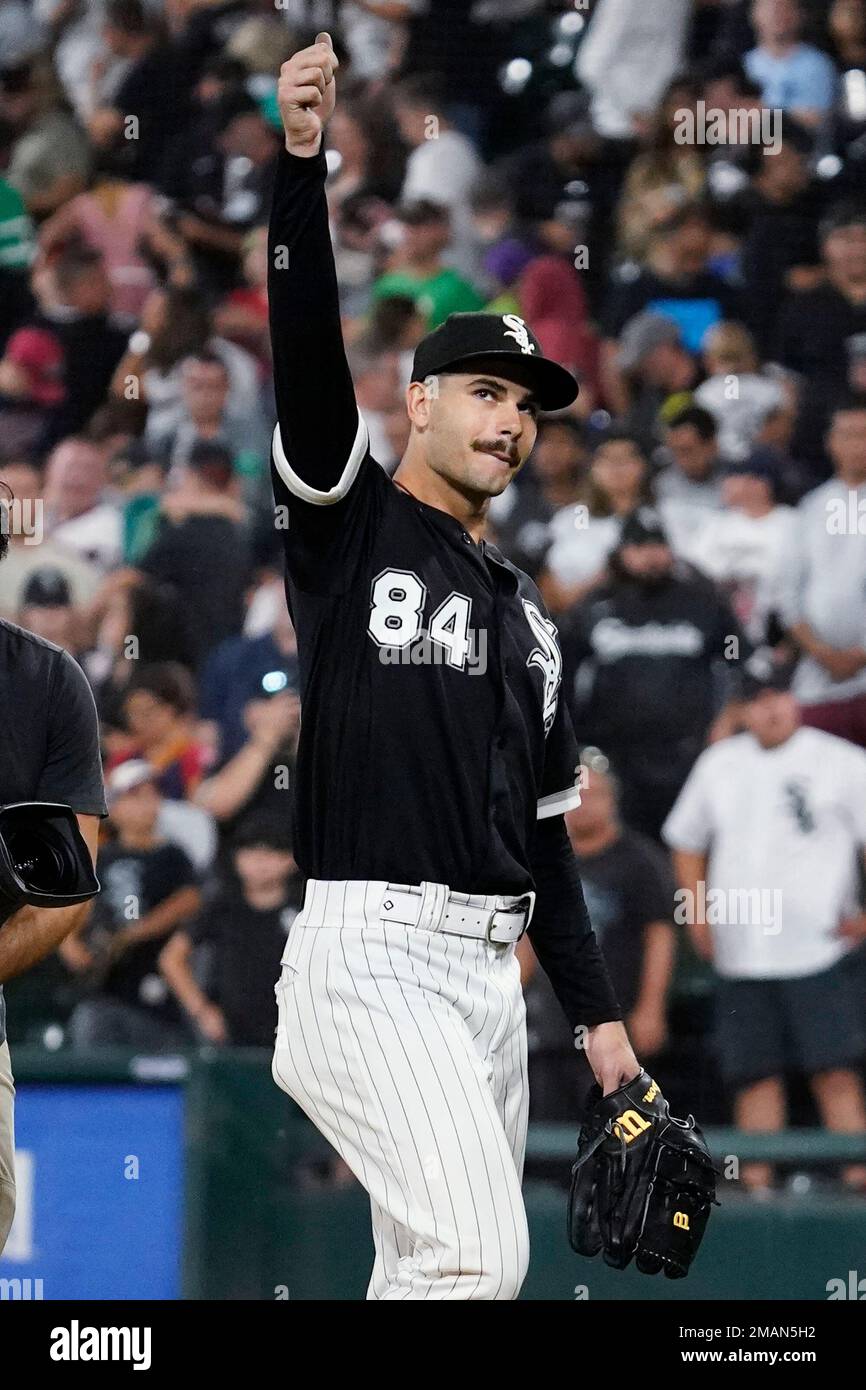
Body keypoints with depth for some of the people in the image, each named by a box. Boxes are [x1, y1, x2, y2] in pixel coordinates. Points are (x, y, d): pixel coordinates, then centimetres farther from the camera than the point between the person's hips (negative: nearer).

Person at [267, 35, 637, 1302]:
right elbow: (308, 352, -13)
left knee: (432, 1271, 6)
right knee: (480, 1256, -24)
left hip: (491, 973, 8)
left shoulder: (526, 614, 22)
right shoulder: (348, 521, 4)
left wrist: (597, 1011, 18)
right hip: (372, 954, -8)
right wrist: (302, 161, -25)